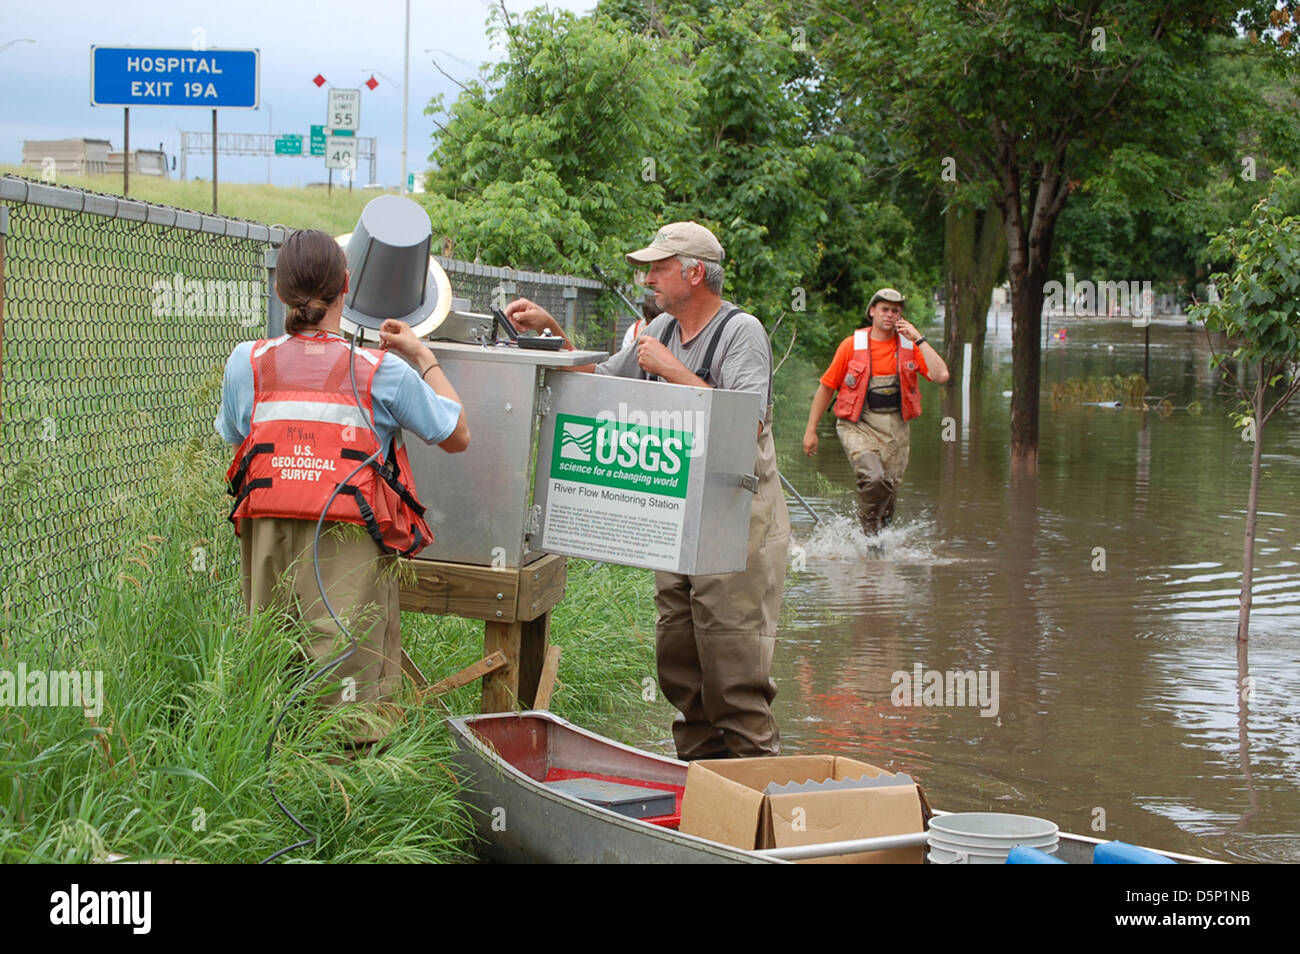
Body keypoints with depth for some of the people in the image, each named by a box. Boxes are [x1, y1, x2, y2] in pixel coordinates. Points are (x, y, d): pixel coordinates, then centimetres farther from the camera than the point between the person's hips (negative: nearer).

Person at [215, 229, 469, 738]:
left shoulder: (247, 362, 2)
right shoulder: (384, 373, -5)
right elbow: (457, 436, 8)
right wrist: (423, 357, 18)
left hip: (269, 542, 3)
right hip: (350, 552, -3)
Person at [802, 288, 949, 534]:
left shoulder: (909, 345, 4)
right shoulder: (852, 345, 0)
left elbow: (941, 375, -10)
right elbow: (827, 386, 6)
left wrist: (918, 339, -10)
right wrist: (811, 429, 5)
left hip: (895, 427, 3)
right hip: (858, 425, -3)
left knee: (889, 490, 4)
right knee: (873, 479, -24)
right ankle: (869, 530, -1)